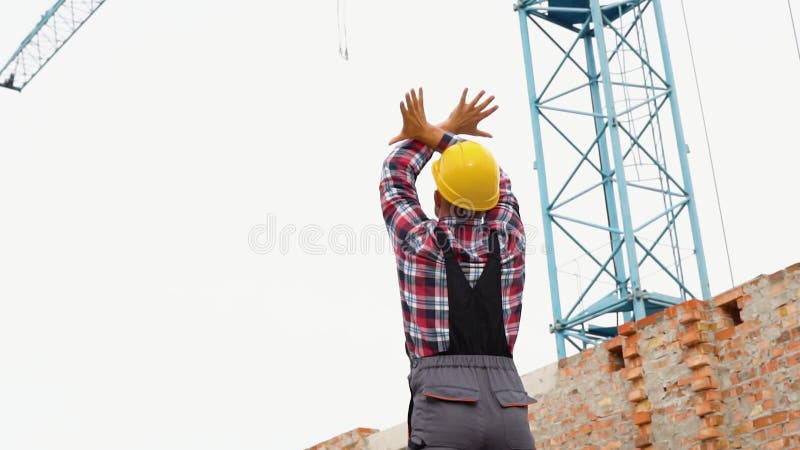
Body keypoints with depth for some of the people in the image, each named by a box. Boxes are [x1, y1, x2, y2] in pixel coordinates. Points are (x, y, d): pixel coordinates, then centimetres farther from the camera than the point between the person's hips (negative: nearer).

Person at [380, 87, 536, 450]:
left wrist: (447, 129, 37)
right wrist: (434, 134, 30)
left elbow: (396, 175, 26)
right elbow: (496, 181, 32)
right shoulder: (510, 239, 12)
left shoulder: (418, 240, 7)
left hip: (443, 404, -3)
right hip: (509, 407, 3)